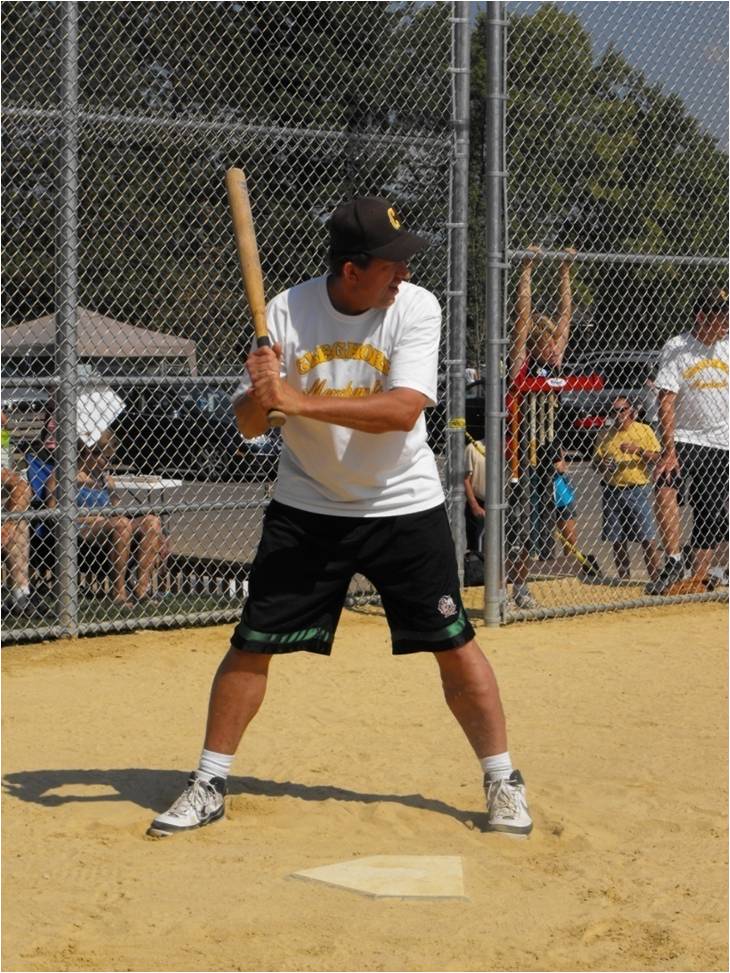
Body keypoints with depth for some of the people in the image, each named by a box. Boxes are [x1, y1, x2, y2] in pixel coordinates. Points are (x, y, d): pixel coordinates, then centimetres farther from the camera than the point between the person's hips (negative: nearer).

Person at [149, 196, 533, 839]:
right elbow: (248, 424, -6)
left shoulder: (416, 308, -13)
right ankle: (209, 785, 14)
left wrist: (299, 400, -32)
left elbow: (404, 409, -26)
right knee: (252, 643, 0)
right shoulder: (286, 313, -10)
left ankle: (502, 780, 15)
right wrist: (260, 394, -30)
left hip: (404, 504, -1)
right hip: (307, 508, 1)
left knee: (453, 643, -1)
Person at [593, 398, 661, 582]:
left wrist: (637, 450, -18)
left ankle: (656, 579, -5)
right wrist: (603, 464, -7)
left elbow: (656, 457, -3)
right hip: (612, 492, 3)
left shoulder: (644, 430, 4)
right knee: (618, 542, 5)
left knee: (648, 539, -7)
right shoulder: (607, 435, 13)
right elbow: (596, 460, 15)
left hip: (638, 489, -3)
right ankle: (624, 581, 13)